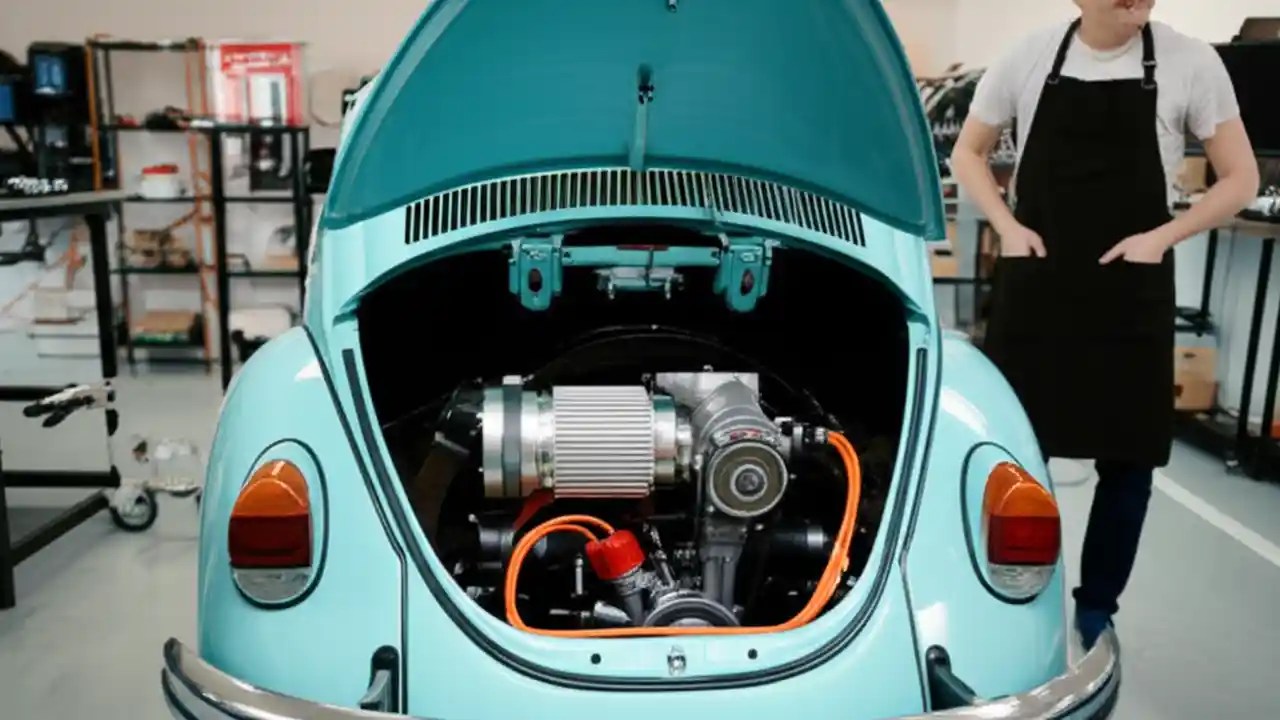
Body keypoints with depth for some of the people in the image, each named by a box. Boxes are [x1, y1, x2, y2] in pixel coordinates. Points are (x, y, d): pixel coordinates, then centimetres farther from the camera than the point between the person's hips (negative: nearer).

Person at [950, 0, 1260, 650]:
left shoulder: (1190, 63, -2)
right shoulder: (1028, 59, 0)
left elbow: (1241, 178, 5)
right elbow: (967, 153, 12)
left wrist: (1163, 236, -9)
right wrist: (1007, 227, -2)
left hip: (1132, 292, 0)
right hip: (1033, 288, 1)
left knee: (1127, 462, 5)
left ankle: (1096, 611, 24)